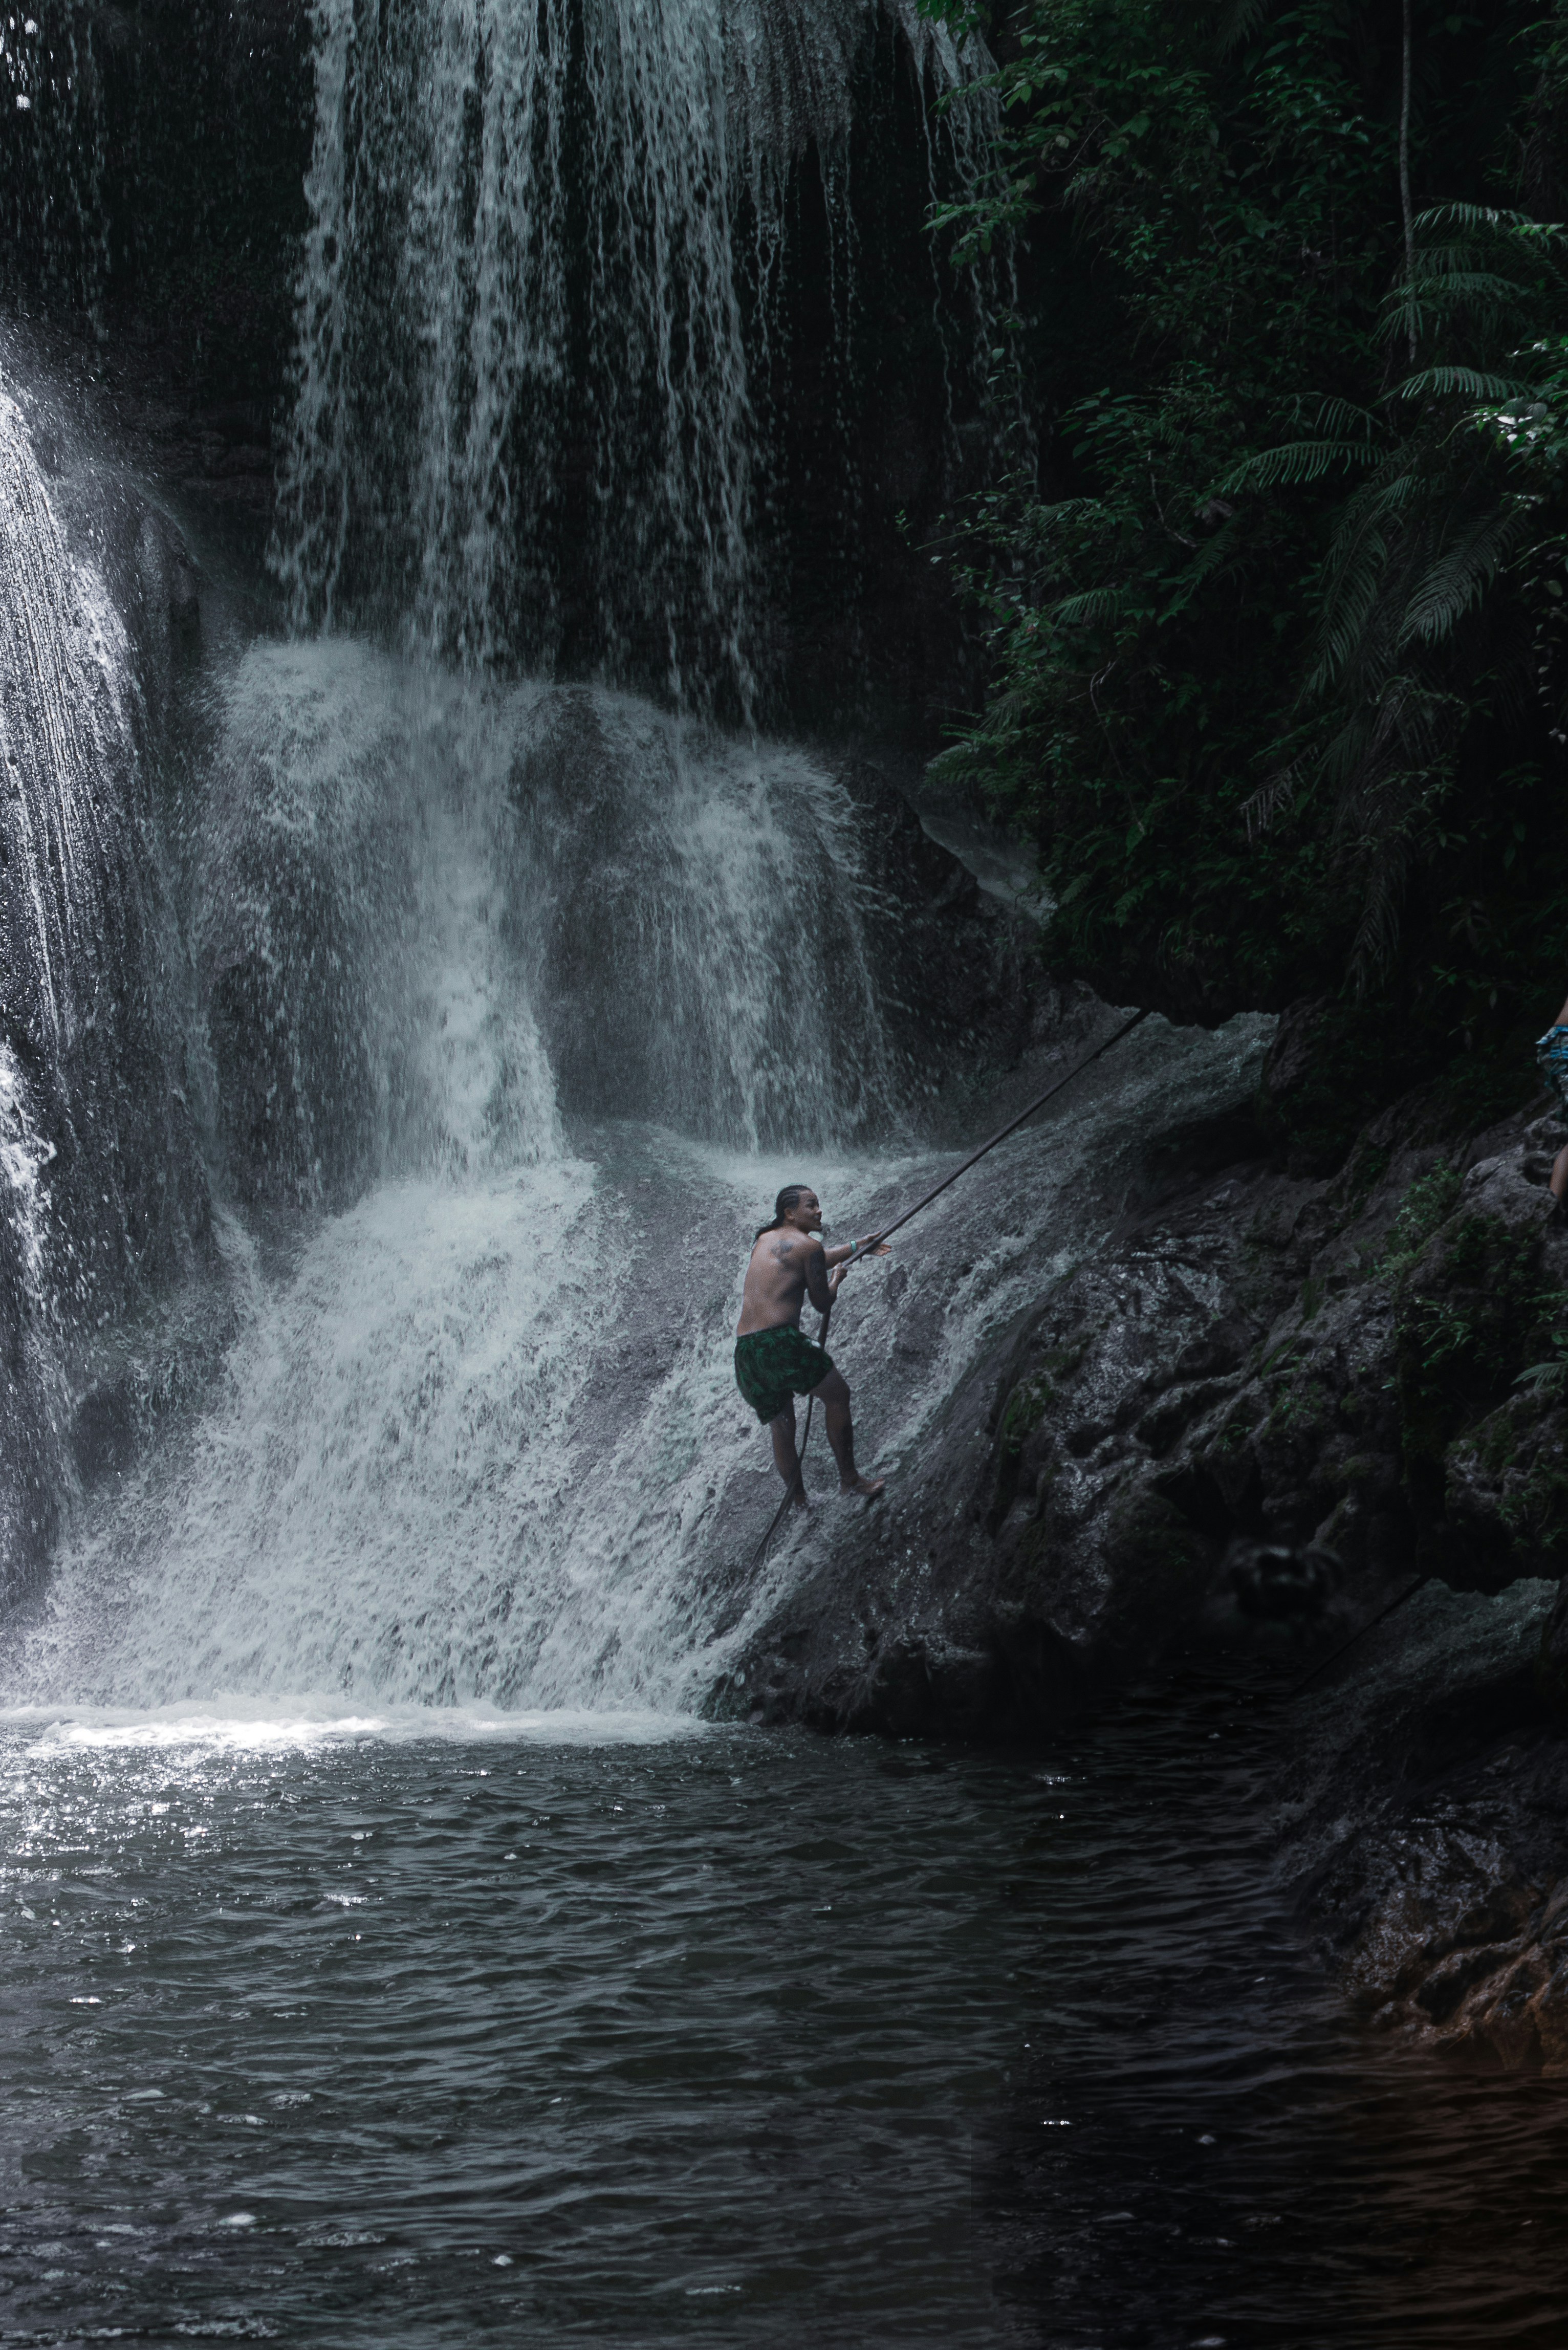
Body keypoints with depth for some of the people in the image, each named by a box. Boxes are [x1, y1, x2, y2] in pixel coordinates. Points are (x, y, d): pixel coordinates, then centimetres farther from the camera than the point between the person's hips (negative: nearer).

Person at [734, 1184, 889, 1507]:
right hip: (779, 1340, -8)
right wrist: (838, 1276, 24)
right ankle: (849, 1479, 11)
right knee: (838, 1394, 9)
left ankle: (799, 1504, 15)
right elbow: (822, 1304, 3)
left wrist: (856, 1247, 50)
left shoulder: (764, 1241, 23)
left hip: (744, 1348, 8)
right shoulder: (808, 1246, -1)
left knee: (781, 1427, 14)